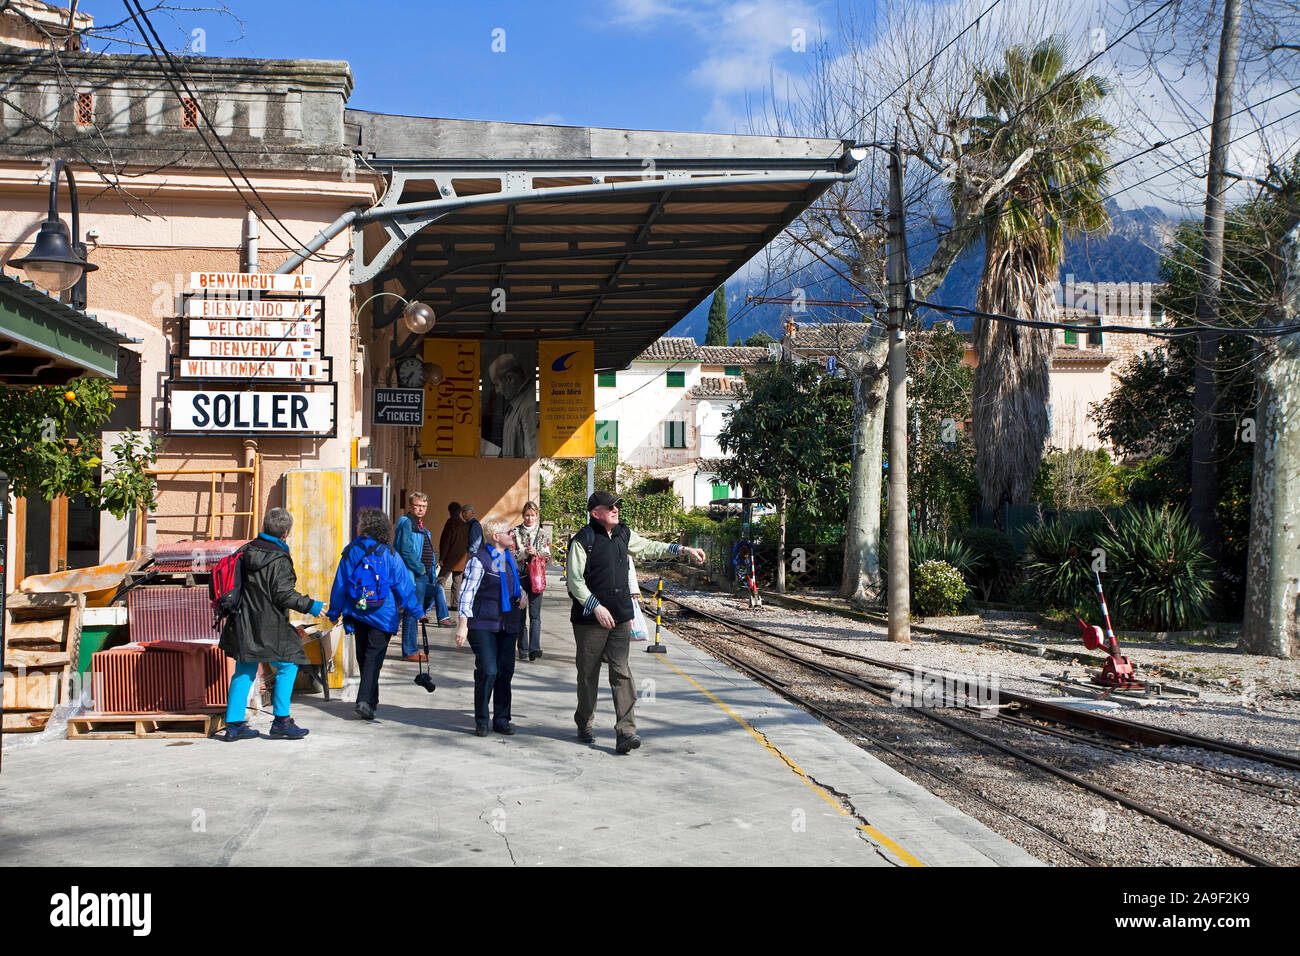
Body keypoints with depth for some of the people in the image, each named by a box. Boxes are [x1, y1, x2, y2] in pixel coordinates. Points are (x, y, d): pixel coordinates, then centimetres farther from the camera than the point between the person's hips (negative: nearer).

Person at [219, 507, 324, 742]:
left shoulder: (245, 551, 8)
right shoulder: (279, 559, -14)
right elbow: (283, 594, -17)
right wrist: (309, 606, -9)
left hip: (243, 623, 7)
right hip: (268, 626, -7)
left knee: (244, 671, 12)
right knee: (287, 665, 5)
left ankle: (234, 724, 14)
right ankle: (281, 721, 4)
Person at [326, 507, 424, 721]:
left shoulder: (350, 552, -3)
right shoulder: (388, 554, -6)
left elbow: (339, 585, 3)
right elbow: (403, 585, -4)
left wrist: (334, 612, 15)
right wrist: (416, 610, 6)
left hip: (356, 613, 2)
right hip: (382, 615, -2)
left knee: (363, 656, 17)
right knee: (374, 657, -2)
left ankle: (371, 699, 28)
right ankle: (365, 700, -16)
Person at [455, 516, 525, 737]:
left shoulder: (510, 557, 13)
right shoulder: (480, 560, -10)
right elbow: (467, 592, -12)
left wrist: (521, 593, 8)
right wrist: (463, 625, -16)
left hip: (507, 624, 7)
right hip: (484, 624, -7)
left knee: (506, 670, 5)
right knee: (488, 670, -11)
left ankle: (501, 719, 16)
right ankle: (481, 720, 4)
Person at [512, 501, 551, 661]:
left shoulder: (543, 535, 8)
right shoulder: (515, 533, 6)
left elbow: (548, 558, 4)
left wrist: (536, 553, -13)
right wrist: (524, 553, -14)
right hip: (519, 577, 1)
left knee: (535, 614, -9)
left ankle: (534, 648, -17)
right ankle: (523, 648, 11)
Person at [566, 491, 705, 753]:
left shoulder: (623, 534, 10)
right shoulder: (583, 540, -9)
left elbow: (649, 547, 24)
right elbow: (575, 580, -11)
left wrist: (684, 550, 19)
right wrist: (596, 607, -18)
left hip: (620, 617, 5)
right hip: (590, 619, -5)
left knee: (622, 673, -5)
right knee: (588, 674, 6)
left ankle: (625, 732, -10)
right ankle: (584, 725, 25)